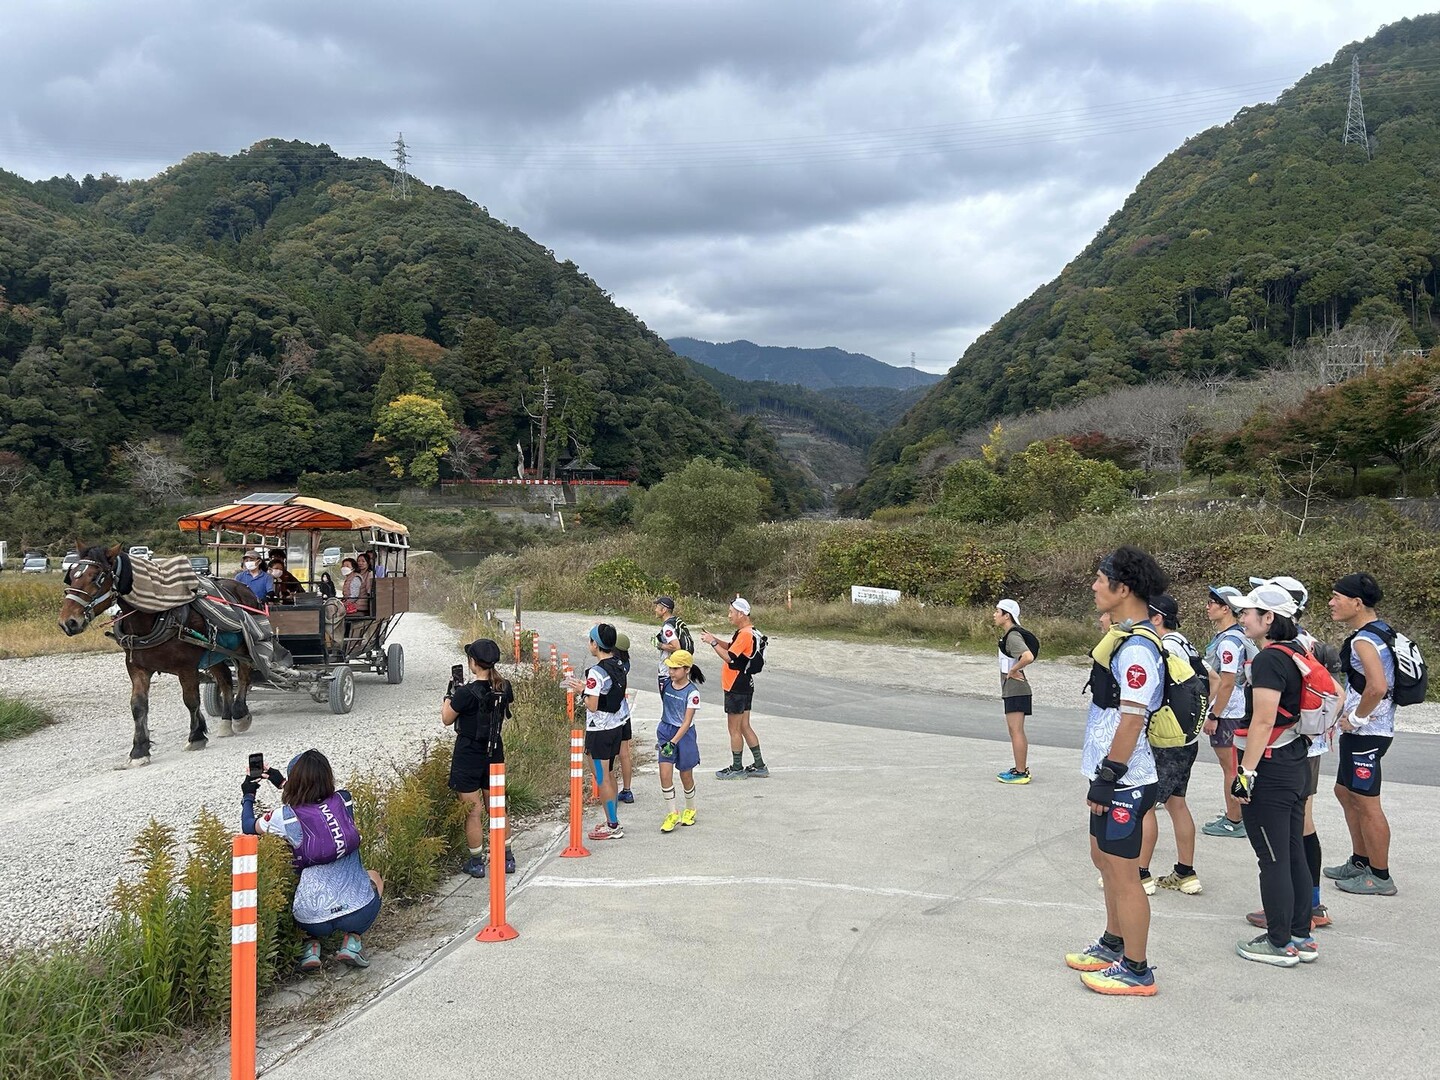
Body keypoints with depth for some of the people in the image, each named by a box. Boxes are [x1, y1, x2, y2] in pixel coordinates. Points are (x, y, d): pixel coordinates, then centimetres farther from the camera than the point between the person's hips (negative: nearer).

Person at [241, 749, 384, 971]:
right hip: (360, 913, 0)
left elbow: (248, 827, 16)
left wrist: (248, 797, 34)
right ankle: (351, 939, 14)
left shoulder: (285, 817, -6)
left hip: (313, 920, 0)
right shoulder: (344, 801, 2)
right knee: (373, 876, 36)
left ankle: (311, 944, 12)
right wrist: (281, 782, 36)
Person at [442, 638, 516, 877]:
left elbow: (447, 719, -9)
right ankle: (507, 858, 25)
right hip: (495, 753, 6)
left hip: (468, 756, -6)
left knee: (473, 812, 6)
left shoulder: (467, 692, -21)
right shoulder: (505, 689, -4)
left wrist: (448, 696, 8)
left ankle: (476, 863, 15)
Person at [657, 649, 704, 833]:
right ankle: (671, 814, 5)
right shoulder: (666, 683, -3)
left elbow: (687, 721, -19)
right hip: (665, 731, 4)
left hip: (684, 735, -3)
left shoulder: (692, 693, -16)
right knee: (665, 774, -6)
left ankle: (690, 809, 34)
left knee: (686, 776, 11)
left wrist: (673, 742, -25)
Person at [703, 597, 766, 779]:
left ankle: (737, 768, 11)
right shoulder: (745, 631, 11)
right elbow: (731, 647, 22)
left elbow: (728, 657, -23)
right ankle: (759, 766, 19)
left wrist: (713, 642, -13)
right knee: (744, 727, 15)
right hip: (744, 686, 10)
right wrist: (714, 639, 8)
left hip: (737, 688, -10)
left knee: (734, 729, 1)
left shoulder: (745, 634, -21)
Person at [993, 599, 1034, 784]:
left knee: (1016, 731, -6)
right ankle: (1022, 768, 24)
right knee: (1015, 731, 16)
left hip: (1016, 690, -10)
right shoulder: (1007, 635, 13)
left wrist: (1013, 670, -20)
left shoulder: (1013, 636, -17)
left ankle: (1021, 773, -2)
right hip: (1011, 690, 10)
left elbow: (1028, 657, -33)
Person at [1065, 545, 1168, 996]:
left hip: (1124, 781, -10)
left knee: (1123, 873, 1)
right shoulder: (1125, 638, 10)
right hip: (1112, 776, 10)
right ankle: (1114, 945, 39)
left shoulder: (1136, 649, -22)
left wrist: (1107, 778, -20)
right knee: (1105, 858, 22)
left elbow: (1131, 720, -24)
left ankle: (1136, 971, 15)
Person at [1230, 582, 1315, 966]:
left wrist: (1246, 772, -21)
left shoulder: (1269, 660, -18)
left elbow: (1263, 722, -23)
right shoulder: (1297, 654, 10)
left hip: (1269, 771, -10)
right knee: (1294, 855, 16)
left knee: (1273, 861, 1)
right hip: (1296, 765, 10)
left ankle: (1280, 944, 10)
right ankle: (1301, 937, 26)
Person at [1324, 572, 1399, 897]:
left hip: (1365, 733, -11)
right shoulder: (1380, 630, 11)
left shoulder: (1363, 641, -21)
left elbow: (1377, 686, -34)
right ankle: (1360, 862, 32)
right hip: (1361, 732, 11)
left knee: (1366, 803, -1)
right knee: (1346, 792, 21)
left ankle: (1380, 877, 10)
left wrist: (1355, 718, -20)